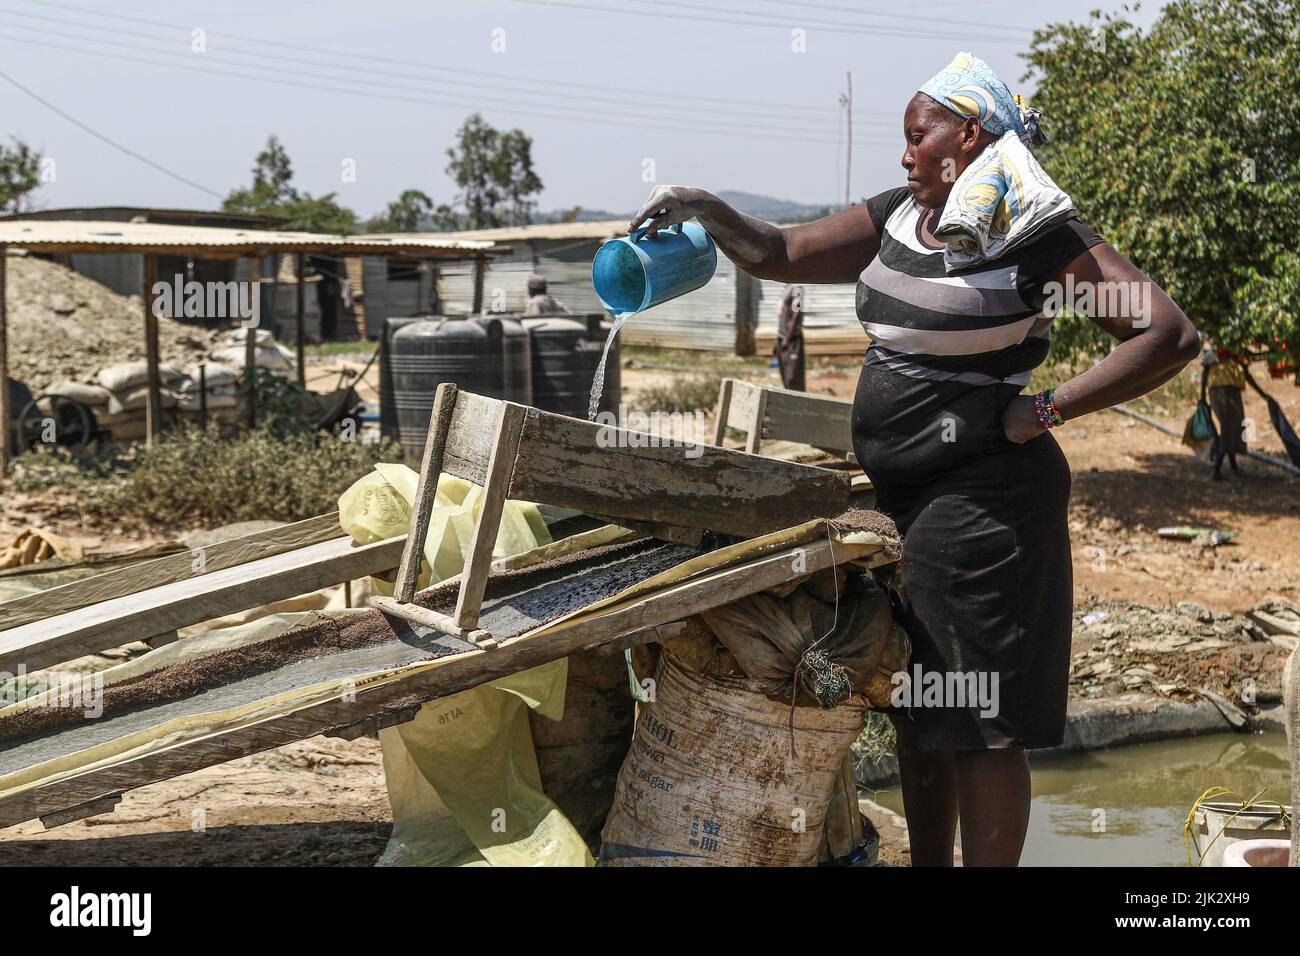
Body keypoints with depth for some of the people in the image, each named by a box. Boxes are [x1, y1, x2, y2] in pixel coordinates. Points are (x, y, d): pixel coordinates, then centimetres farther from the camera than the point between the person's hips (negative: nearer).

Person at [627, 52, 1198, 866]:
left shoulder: (1037, 235, -13)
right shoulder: (898, 219, 9)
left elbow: (1170, 336, -18)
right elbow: (780, 255, 14)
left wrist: (1046, 410, -18)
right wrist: (707, 211, -3)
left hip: (981, 501, -8)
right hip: (899, 494, 8)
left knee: (980, 720, -1)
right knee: (917, 705, 17)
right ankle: (927, 864, 31)